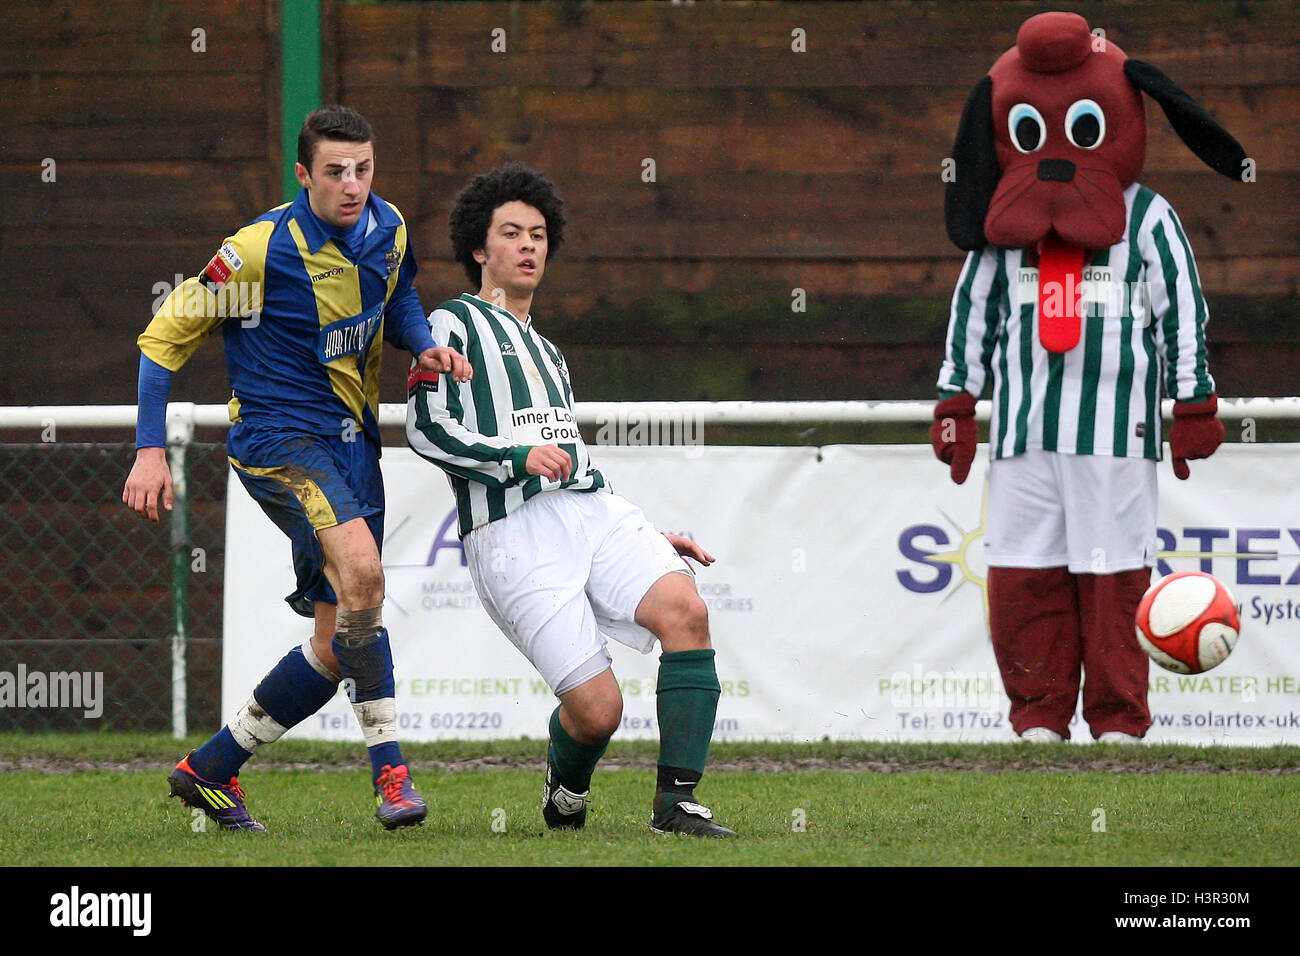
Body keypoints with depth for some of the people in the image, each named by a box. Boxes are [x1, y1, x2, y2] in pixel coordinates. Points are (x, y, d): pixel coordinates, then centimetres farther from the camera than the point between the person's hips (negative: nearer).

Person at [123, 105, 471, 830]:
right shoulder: (259, 251, -16)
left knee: (337, 647, 5)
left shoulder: (387, 228, 1)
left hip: (353, 440, 7)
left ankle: (211, 768, 22)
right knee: (361, 568, -33)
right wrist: (151, 449, -11)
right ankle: (391, 770, -29)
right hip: (279, 436, -7)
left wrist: (427, 346, 2)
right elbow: (166, 335, -6)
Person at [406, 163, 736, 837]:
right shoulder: (454, 323, 8)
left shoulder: (545, 352, 33)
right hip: (511, 531, -7)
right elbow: (426, 427, -6)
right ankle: (565, 791, 20)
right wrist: (519, 456, -17)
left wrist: (652, 539, 26)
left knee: (684, 609, -24)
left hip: (595, 510, 7)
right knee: (597, 707, -16)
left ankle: (676, 804, -23)